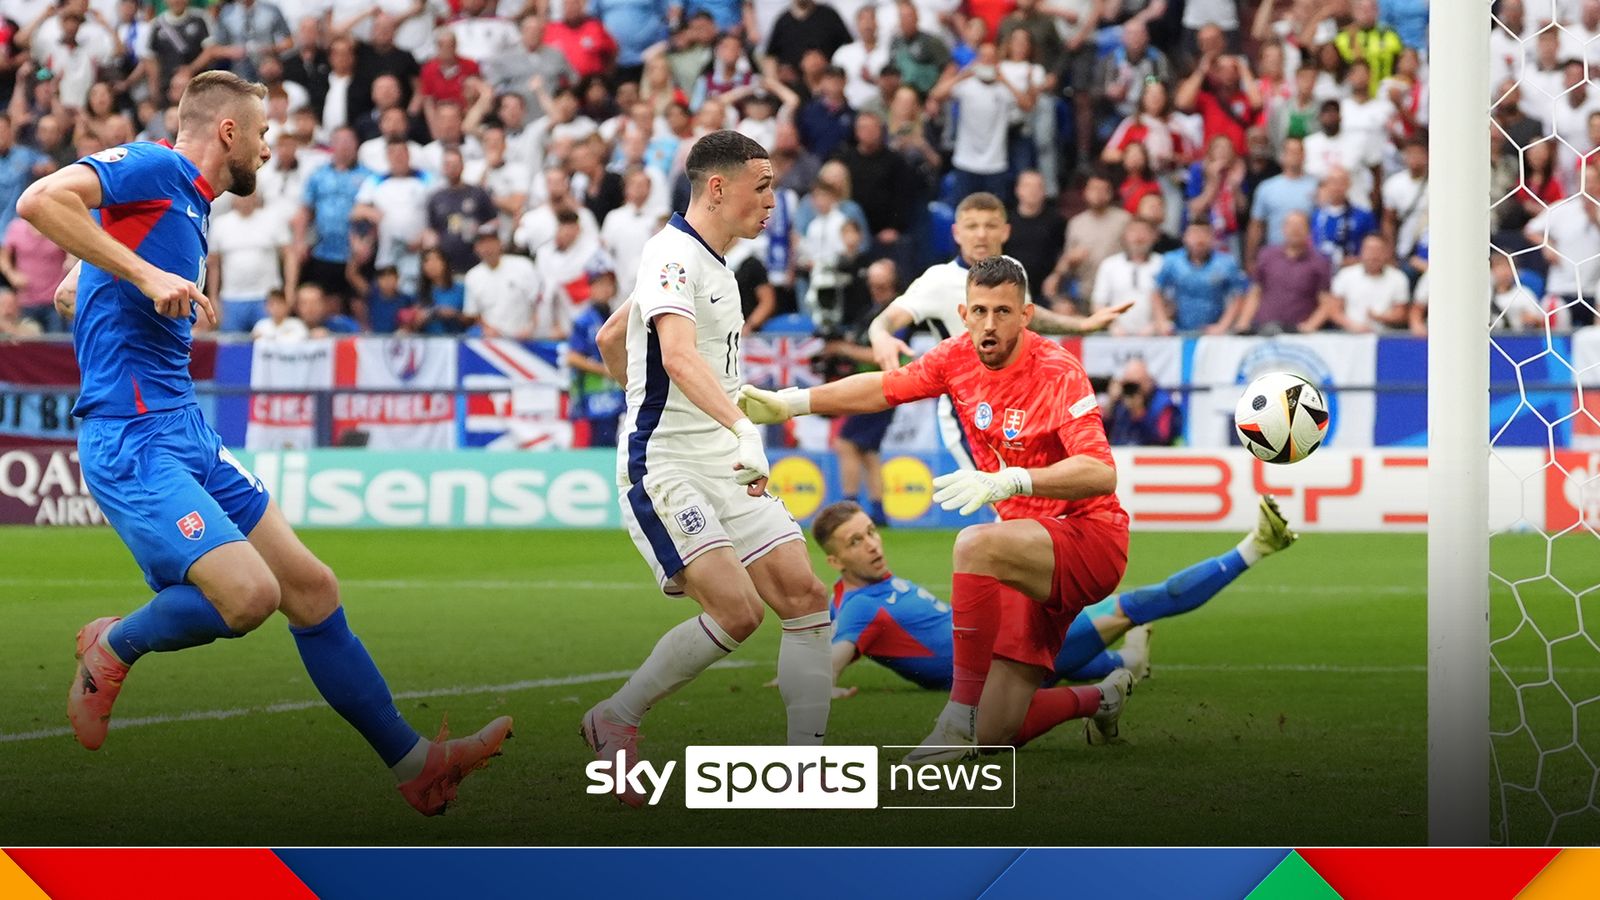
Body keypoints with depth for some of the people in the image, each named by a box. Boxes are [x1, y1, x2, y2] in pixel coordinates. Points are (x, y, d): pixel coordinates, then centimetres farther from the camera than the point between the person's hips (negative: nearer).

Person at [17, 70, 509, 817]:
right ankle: (113, 647, 5)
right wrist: (146, 274, -25)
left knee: (310, 588, 8)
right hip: (131, 439, -10)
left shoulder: (189, 207, 20)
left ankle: (414, 763, 14)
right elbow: (40, 200, -23)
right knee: (249, 593, -23)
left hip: (187, 436, 10)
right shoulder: (152, 170, -7)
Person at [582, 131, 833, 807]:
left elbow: (610, 338, 30)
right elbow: (678, 354, -33)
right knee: (735, 610, -20)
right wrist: (743, 428, -46)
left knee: (805, 599, -3)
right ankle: (615, 720, -2)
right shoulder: (672, 256, -13)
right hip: (665, 468, -9)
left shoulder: (712, 264, 17)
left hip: (728, 470, 9)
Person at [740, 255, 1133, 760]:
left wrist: (1009, 481, -42)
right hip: (1036, 553, 7)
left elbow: (1100, 472, -30)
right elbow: (885, 387, 16)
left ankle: (959, 721, -31)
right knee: (996, 734, 1)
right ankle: (1103, 698, 32)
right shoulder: (958, 357, 1)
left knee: (976, 544, -38)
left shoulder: (1057, 372, -19)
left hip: (1090, 538, -7)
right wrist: (790, 403, 10)